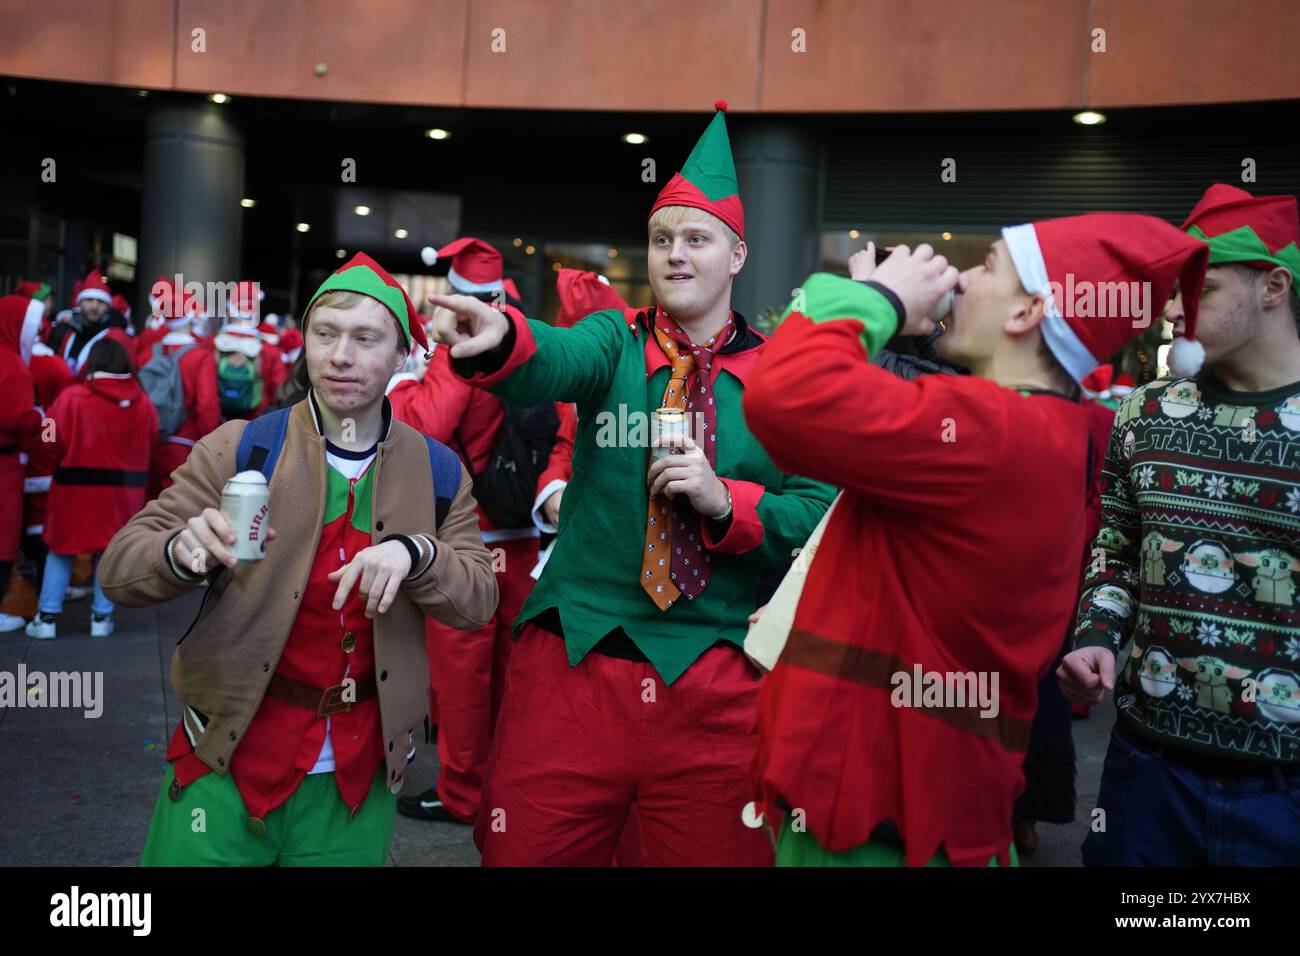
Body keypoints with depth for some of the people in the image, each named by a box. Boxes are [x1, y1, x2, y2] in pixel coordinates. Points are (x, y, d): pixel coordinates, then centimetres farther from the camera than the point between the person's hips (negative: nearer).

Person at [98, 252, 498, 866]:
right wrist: (183, 551, -29)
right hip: (229, 766, -1)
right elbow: (119, 568, -6)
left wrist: (414, 553, -22)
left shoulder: (438, 473, 2)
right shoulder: (240, 450, -4)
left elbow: (479, 600, -2)